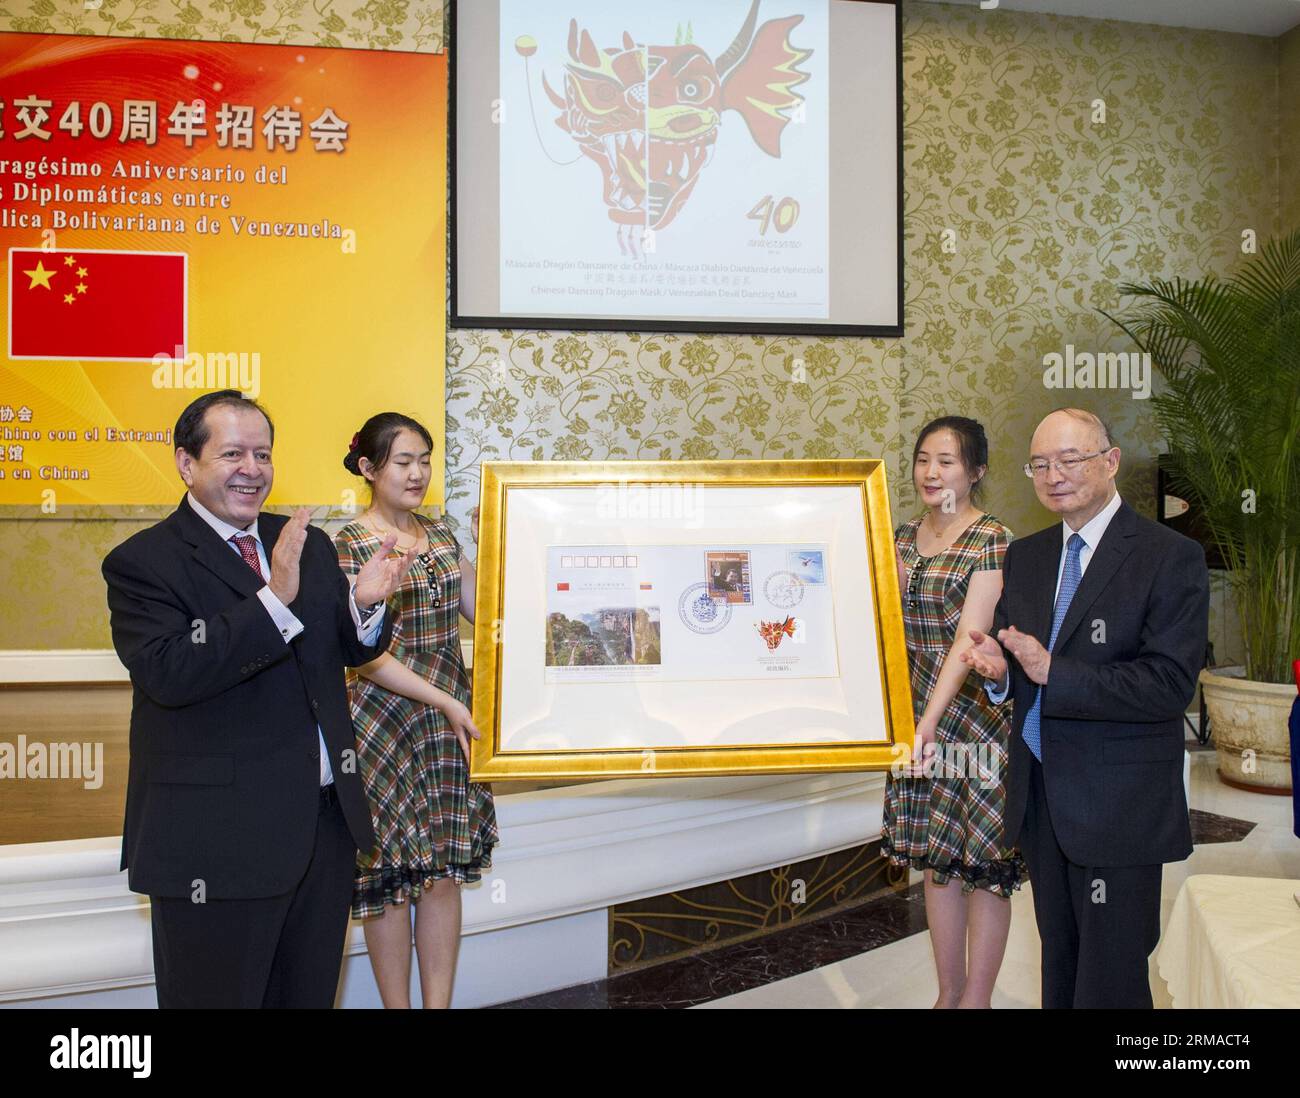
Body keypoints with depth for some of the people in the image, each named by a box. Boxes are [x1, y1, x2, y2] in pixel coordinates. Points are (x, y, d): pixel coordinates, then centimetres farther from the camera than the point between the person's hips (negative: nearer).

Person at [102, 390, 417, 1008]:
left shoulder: (309, 544, 9)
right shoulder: (142, 562, -9)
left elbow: (350, 650, 13)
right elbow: (168, 674, -23)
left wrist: (364, 604, -10)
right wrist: (274, 599, -32)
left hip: (326, 821, 6)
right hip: (216, 837, -5)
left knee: (311, 993, 20)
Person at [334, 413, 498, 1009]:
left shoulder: (440, 534, 9)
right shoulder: (346, 547, -10)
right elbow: (365, 655, -14)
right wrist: (444, 701, -18)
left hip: (449, 726, 5)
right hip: (385, 724, -5)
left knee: (445, 869, 10)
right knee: (392, 875, 5)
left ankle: (440, 1003, 23)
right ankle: (398, 1004, 22)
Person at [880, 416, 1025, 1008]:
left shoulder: (993, 542, -12)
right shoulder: (903, 537, 8)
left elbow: (969, 640, -21)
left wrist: (926, 725, -27)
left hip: (978, 713, -6)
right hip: (919, 715, 6)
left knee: (981, 861, 4)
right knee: (936, 854, 14)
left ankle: (976, 998, 18)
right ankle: (949, 991, 28)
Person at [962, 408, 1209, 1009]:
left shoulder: (1171, 557, -11)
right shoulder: (1026, 555, 9)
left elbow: (1169, 684, -20)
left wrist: (1053, 673, -24)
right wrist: (998, 669, -10)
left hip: (1119, 805, -6)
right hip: (1040, 797, 6)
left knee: (1110, 979, 5)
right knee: (1059, 962, 20)